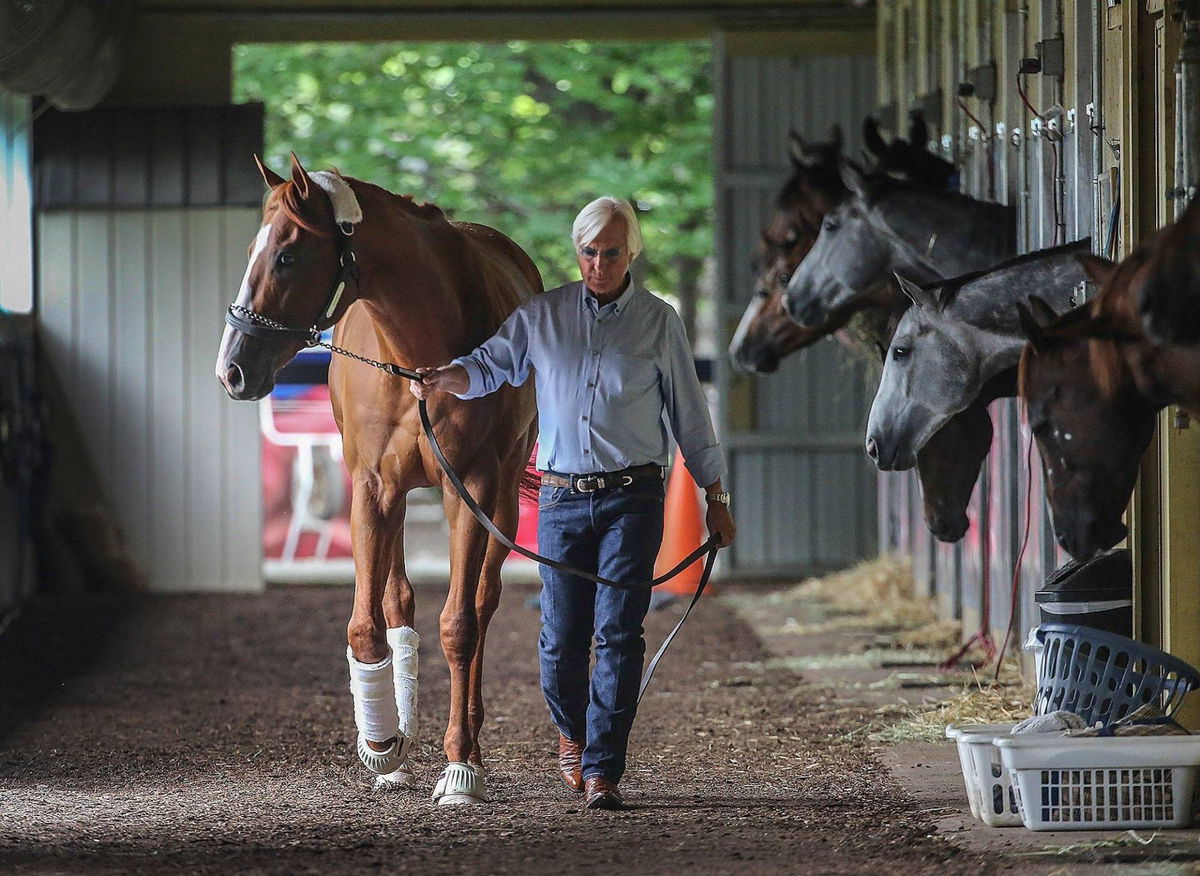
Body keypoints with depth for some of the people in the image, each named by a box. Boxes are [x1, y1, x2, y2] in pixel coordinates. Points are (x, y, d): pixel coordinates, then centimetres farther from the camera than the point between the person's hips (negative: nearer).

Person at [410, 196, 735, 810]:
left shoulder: (659, 322, 4)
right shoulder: (541, 315, 6)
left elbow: (688, 414, 9)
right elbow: (490, 364, 1)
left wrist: (715, 495, 10)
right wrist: (444, 378, -22)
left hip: (632, 499, -1)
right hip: (562, 498, 1)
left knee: (617, 632, -9)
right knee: (562, 635, 3)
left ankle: (601, 770, -6)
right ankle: (571, 734, 32)